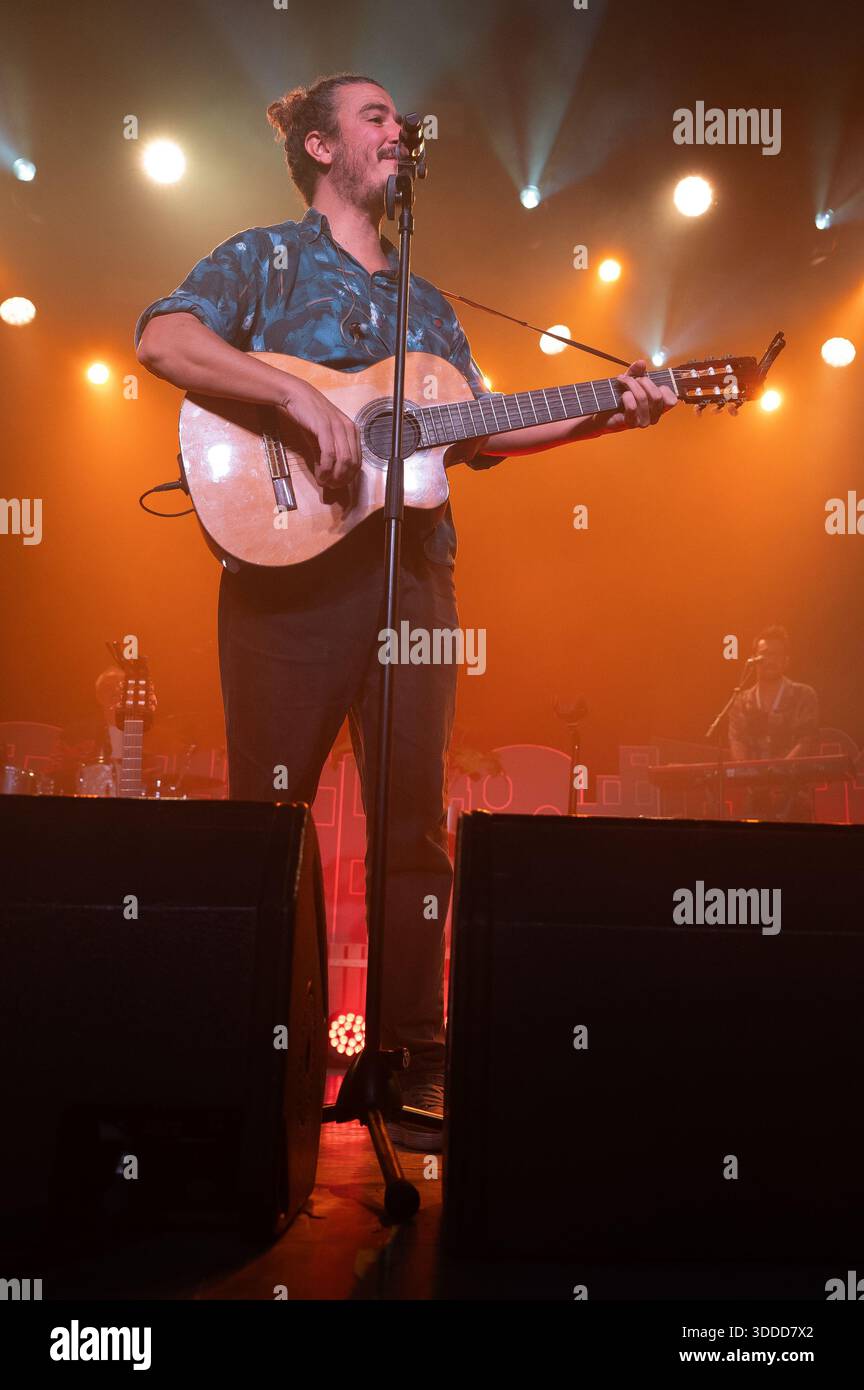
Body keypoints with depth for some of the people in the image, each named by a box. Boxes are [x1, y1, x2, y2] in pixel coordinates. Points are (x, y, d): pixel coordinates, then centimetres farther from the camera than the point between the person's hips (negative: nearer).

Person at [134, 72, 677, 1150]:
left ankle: (415, 1057, 13)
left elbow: (475, 431, 18)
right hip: (289, 566, -4)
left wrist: (604, 418, 8)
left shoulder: (426, 304, 24)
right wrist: (299, 394, -19)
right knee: (268, 811, -2)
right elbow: (161, 339, -8)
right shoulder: (266, 259, 9)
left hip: (412, 568, 5)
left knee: (414, 815, 3)